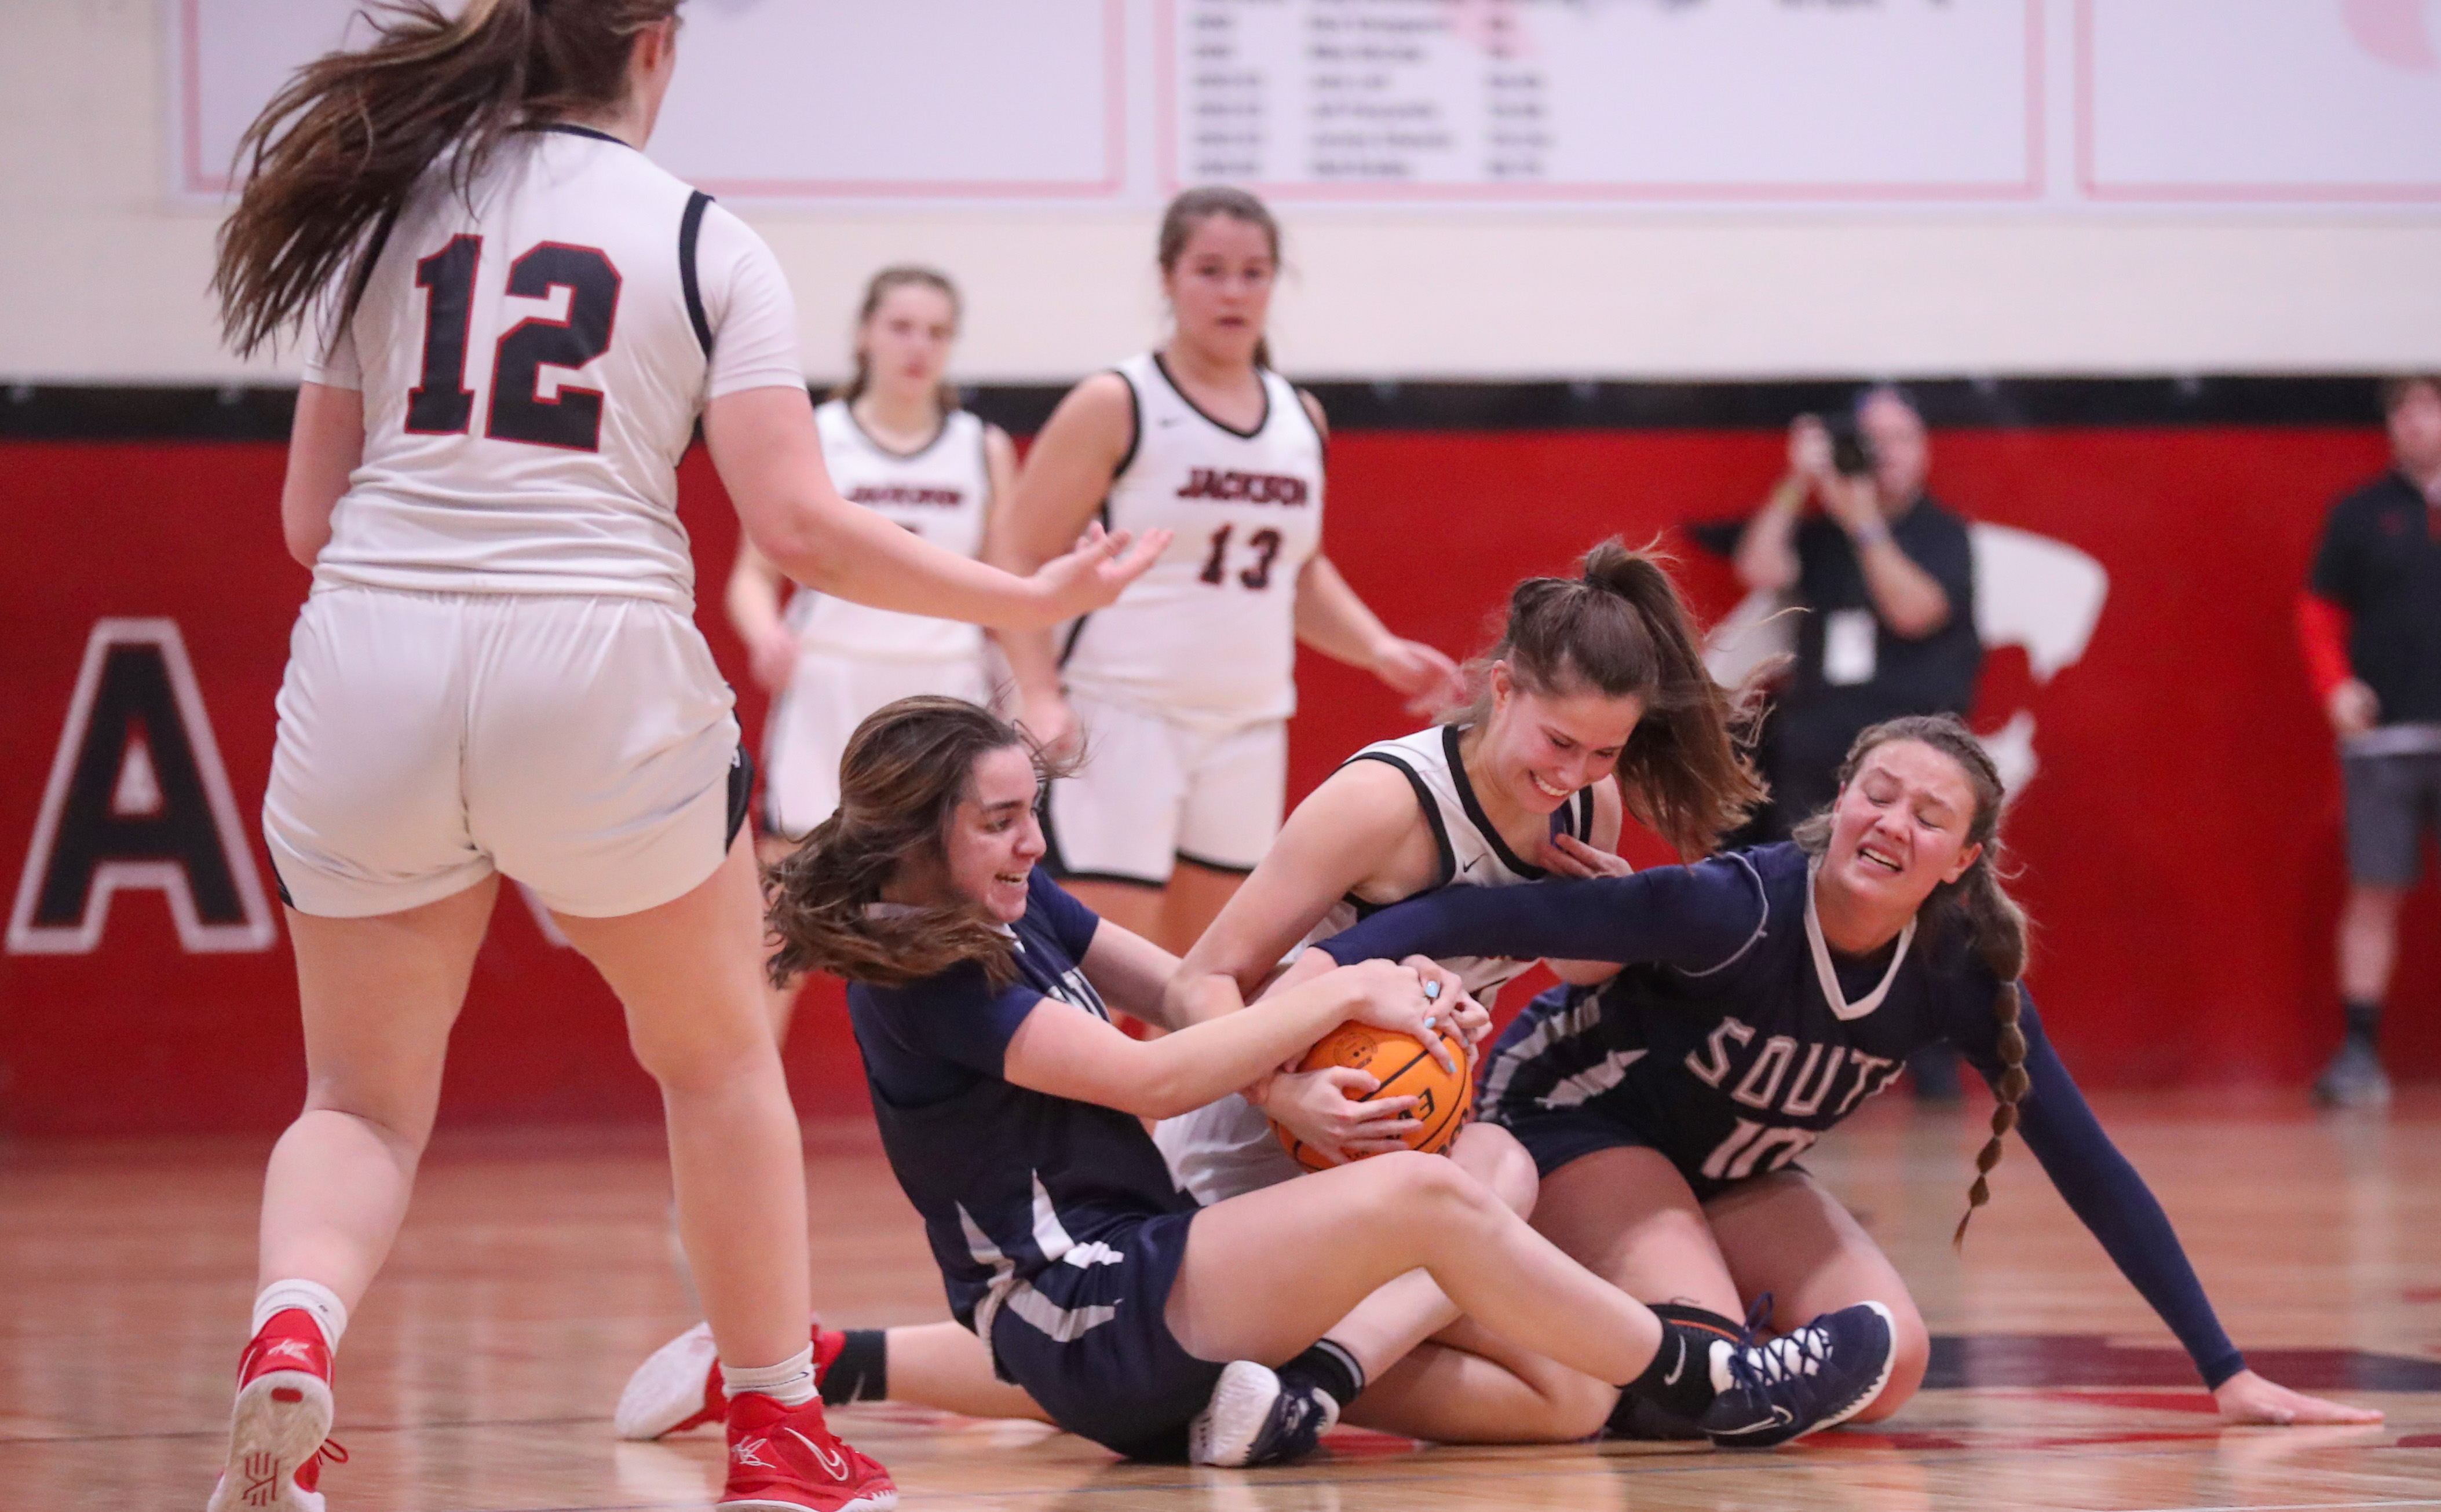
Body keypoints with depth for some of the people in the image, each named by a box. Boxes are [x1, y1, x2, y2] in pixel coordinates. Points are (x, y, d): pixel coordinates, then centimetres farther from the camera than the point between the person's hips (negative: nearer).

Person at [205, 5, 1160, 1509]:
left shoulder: (388, 216, 12)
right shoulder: (705, 243, 4)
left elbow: (310, 517, 12)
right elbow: (798, 524, -3)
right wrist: (1030, 599, 8)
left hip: (369, 656, 2)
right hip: (598, 668, -2)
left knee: (365, 1101, 11)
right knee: (717, 1056, 21)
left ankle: (293, 1326, -21)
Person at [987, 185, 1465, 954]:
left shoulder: (1300, 419, 13)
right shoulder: (1115, 407, -5)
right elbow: (1016, 555, -6)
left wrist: (1379, 650, 10)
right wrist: (1039, 694, -18)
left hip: (1249, 728, 6)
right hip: (1121, 718, -6)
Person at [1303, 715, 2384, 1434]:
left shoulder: (1957, 973, -15)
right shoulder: (1740, 912, -31)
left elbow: (2087, 1165, -11)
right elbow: (1507, 916, -38)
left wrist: (2226, 1373, -11)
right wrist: (1333, 961, -54)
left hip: (1729, 1174, 6)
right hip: (1572, 1122, -6)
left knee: (1884, 1367, -15)